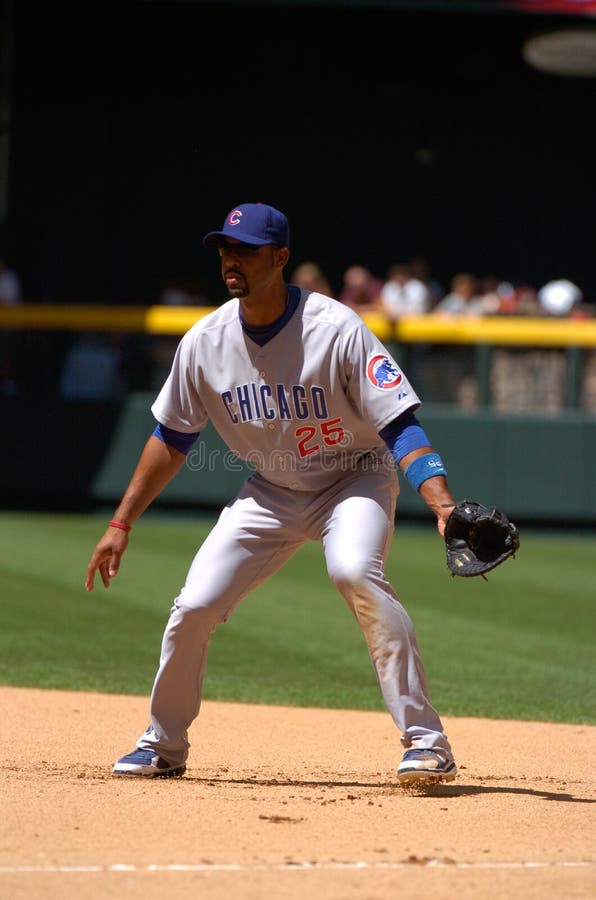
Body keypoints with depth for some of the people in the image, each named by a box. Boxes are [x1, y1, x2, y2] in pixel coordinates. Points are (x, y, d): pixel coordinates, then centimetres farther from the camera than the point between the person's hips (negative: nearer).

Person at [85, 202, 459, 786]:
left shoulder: (337, 330, -24)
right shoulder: (205, 342, -9)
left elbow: (400, 426, -27)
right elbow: (172, 438, 5)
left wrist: (443, 506, -42)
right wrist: (121, 524, 4)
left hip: (353, 480, -5)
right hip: (271, 492, 5)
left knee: (355, 572, -34)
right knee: (193, 606, -6)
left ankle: (425, 740, -27)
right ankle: (163, 746, 20)